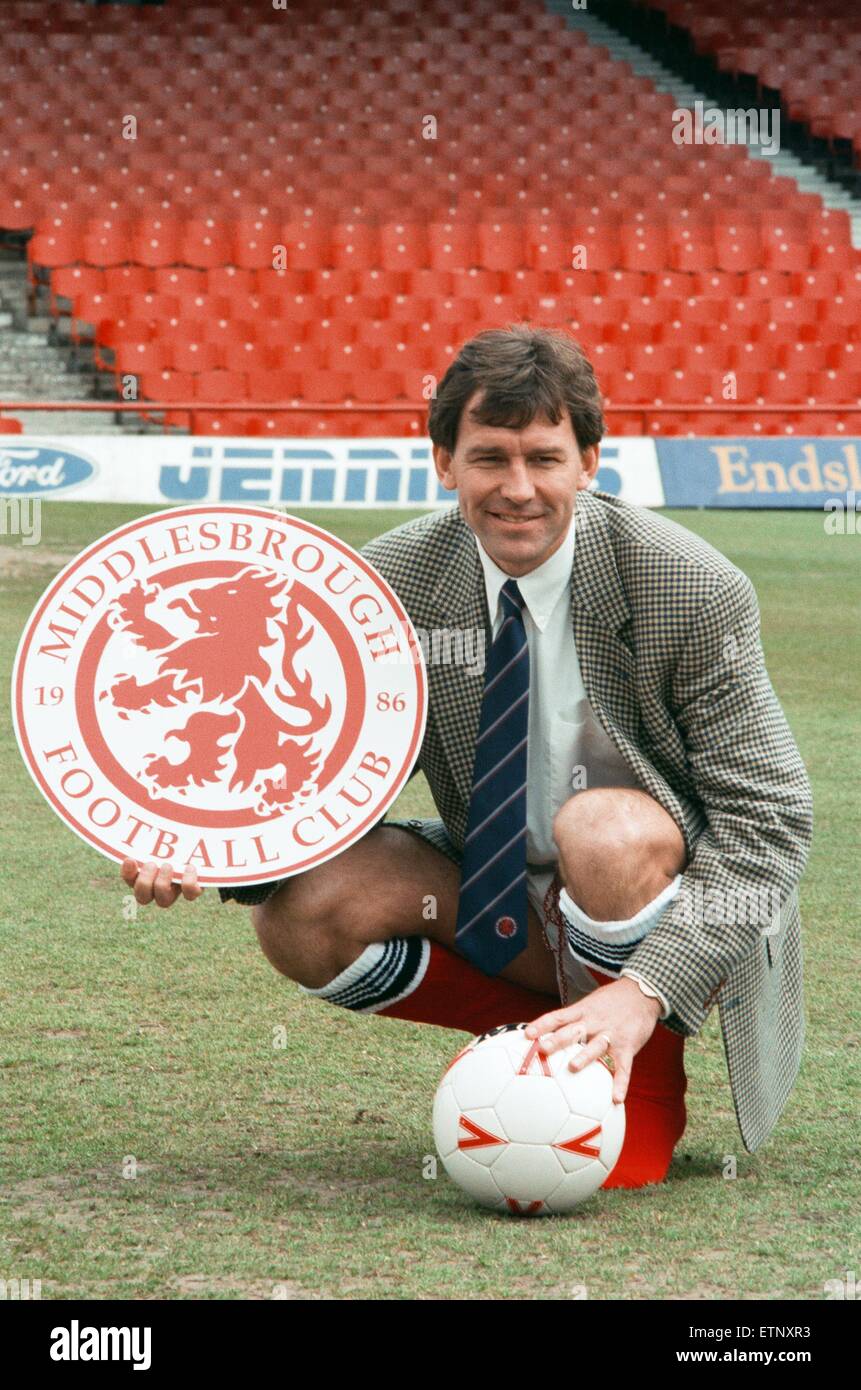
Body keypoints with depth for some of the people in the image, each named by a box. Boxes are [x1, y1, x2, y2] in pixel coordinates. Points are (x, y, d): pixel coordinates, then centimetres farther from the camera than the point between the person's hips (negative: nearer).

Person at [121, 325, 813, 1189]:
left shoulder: (694, 591, -20)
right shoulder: (394, 584, -9)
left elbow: (769, 815, -20)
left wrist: (648, 991, -33)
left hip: (663, 911, -4)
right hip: (503, 909, 4)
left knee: (605, 828, -36)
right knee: (301, 912, -18)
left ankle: (641, 1082, -8)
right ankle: (556, 1032, 1)